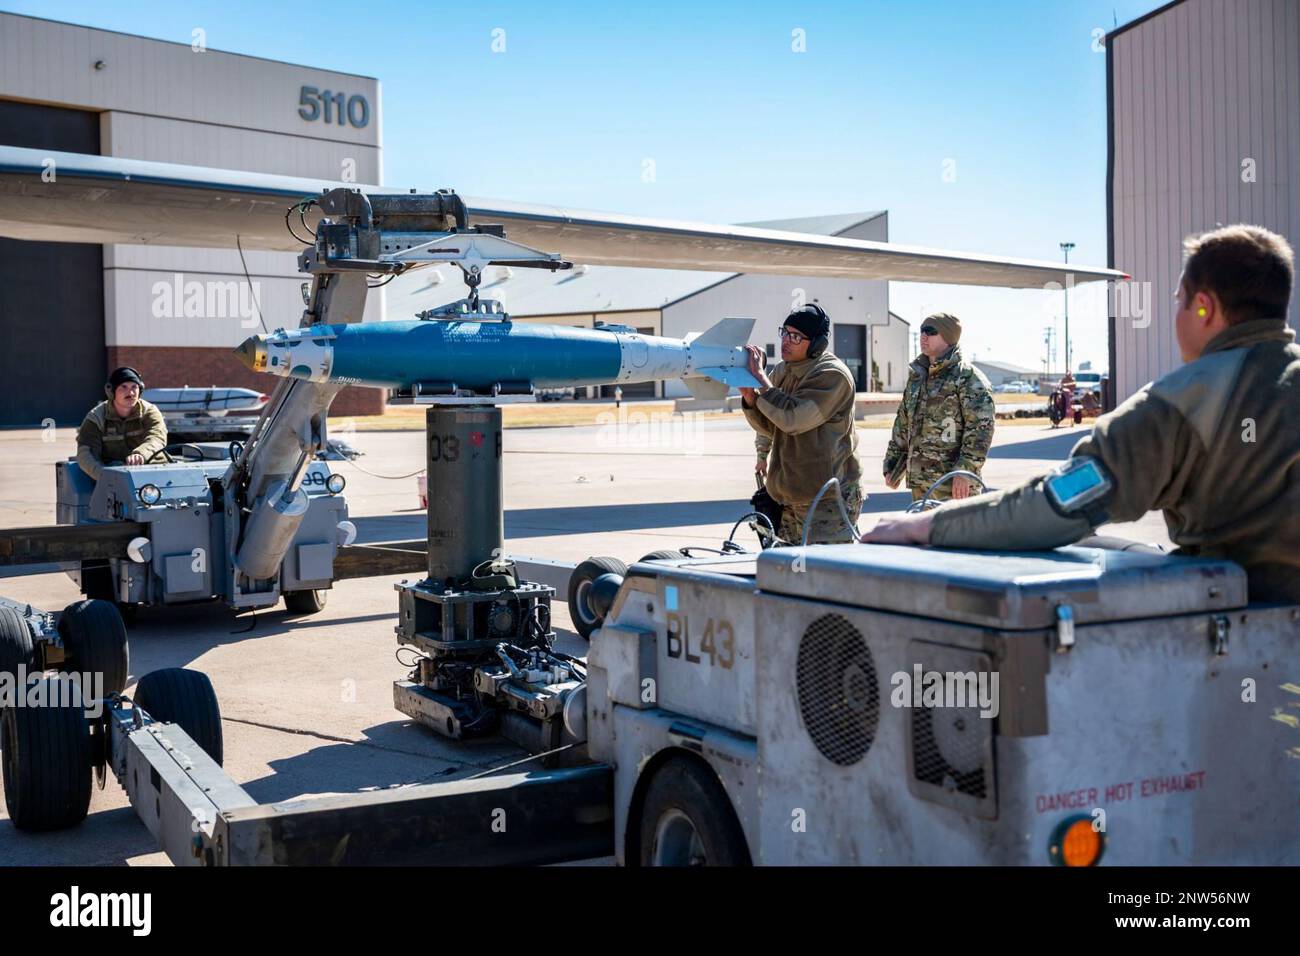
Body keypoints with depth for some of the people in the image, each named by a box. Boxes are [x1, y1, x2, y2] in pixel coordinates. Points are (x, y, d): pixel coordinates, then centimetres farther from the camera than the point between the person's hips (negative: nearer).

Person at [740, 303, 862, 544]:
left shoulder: (833, 375, -15)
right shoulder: (783, 371, 10)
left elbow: (793, 419, -25)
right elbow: (769, 427, 12)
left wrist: (760, 377, -21)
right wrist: (749, 396, -7)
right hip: (791, 495, 8)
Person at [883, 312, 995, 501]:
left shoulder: (968, 377, -7)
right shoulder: (917, 376, 18)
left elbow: (981, 426, -16)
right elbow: (902, 425, 23)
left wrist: (965, 470, -22)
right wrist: (892, 466, 19)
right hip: (918, 482, 8)